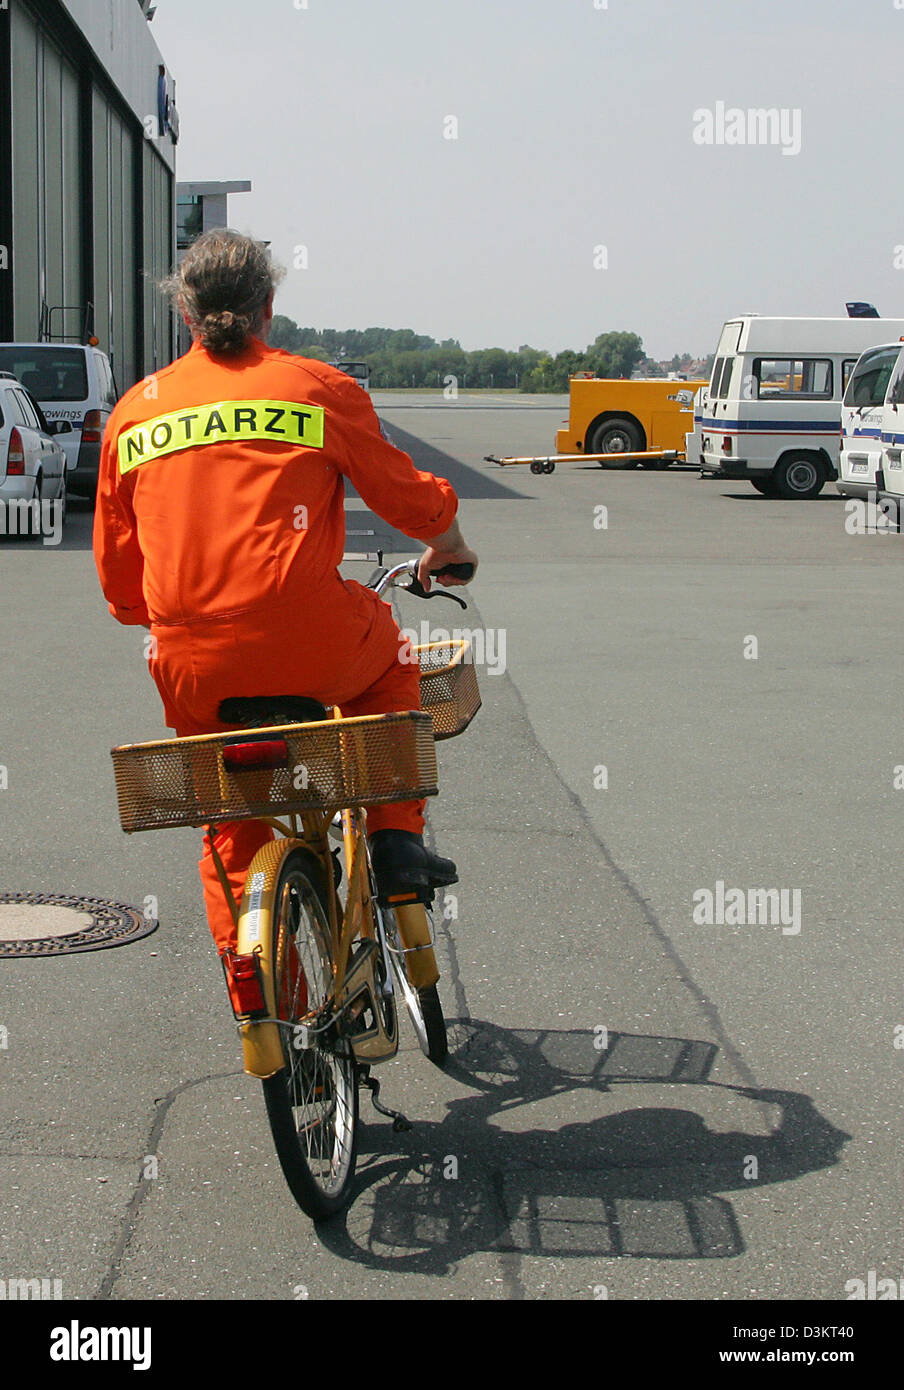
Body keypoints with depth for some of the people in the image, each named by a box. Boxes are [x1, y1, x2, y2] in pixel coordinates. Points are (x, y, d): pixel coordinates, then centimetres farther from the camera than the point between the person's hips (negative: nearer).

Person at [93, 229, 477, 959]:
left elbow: (116, 565, 16)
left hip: (192, 671, 3)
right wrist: (447, 550, 32)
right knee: (390, 658, 31)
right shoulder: (317, 386, 3)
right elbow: (409, 496, 10)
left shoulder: (135, 408, 12)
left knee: (230, 825, 23)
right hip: (308, 647, -3)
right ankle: (395, 831, 22)